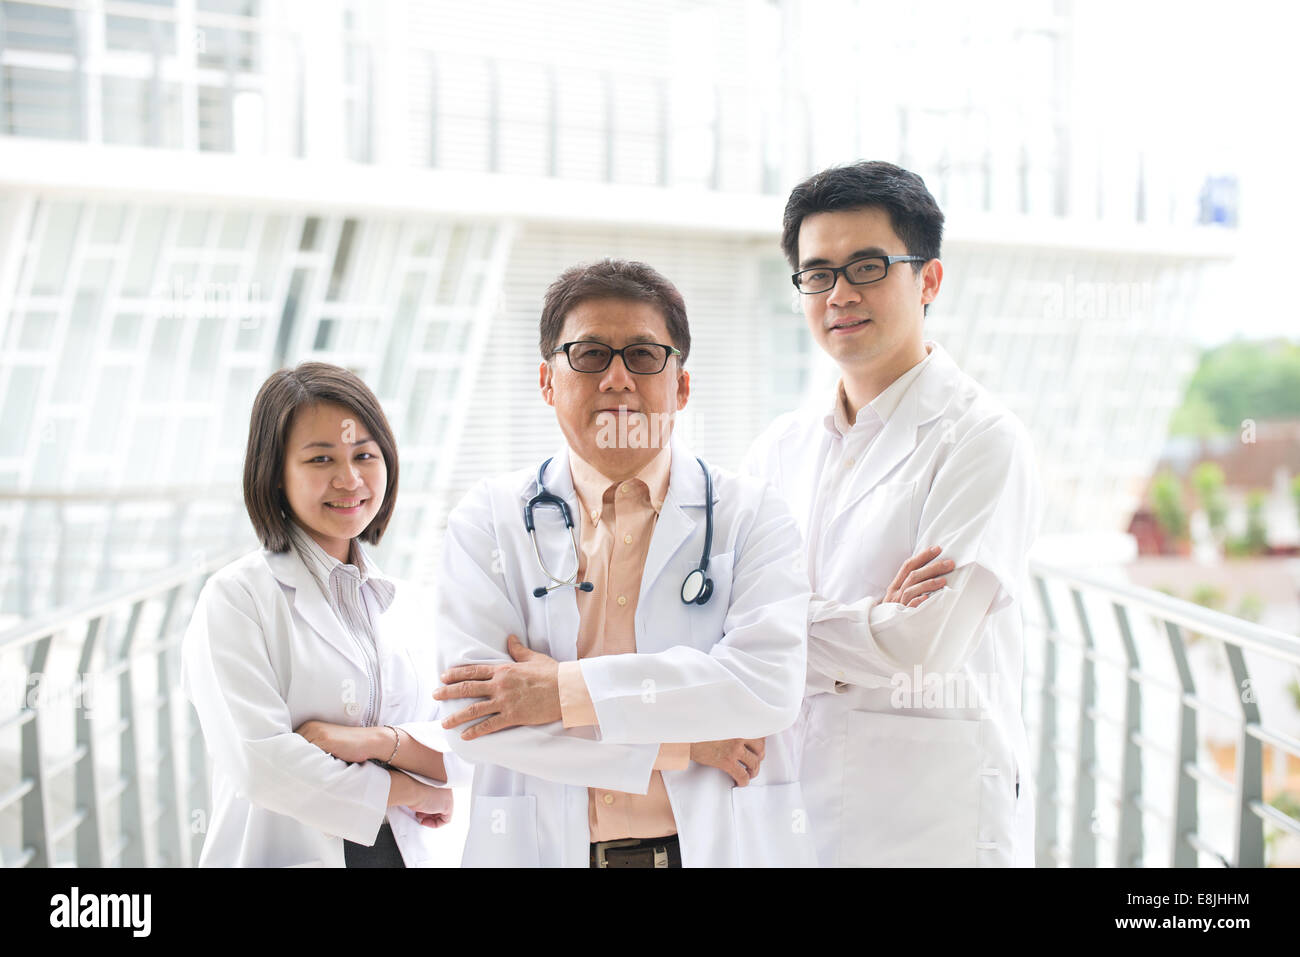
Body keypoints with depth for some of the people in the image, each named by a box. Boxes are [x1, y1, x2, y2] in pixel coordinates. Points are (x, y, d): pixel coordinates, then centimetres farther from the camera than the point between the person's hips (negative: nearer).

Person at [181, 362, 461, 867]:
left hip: (404, 852, 4)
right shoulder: (236, 597, -8)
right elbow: (258, 763, -18)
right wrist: (415, 792, -9)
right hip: (282, 853, -4)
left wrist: (378, 740, -18)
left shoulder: (408, 605, 7)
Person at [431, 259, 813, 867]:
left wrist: (567, 690, -18)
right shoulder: (486, 521, 0)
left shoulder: (751, 515, 0)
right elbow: (473, 720, -11)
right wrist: (681, 746, -14)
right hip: (546, 848, 0)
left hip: (720, 847, 0)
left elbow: (769, 681, -15)